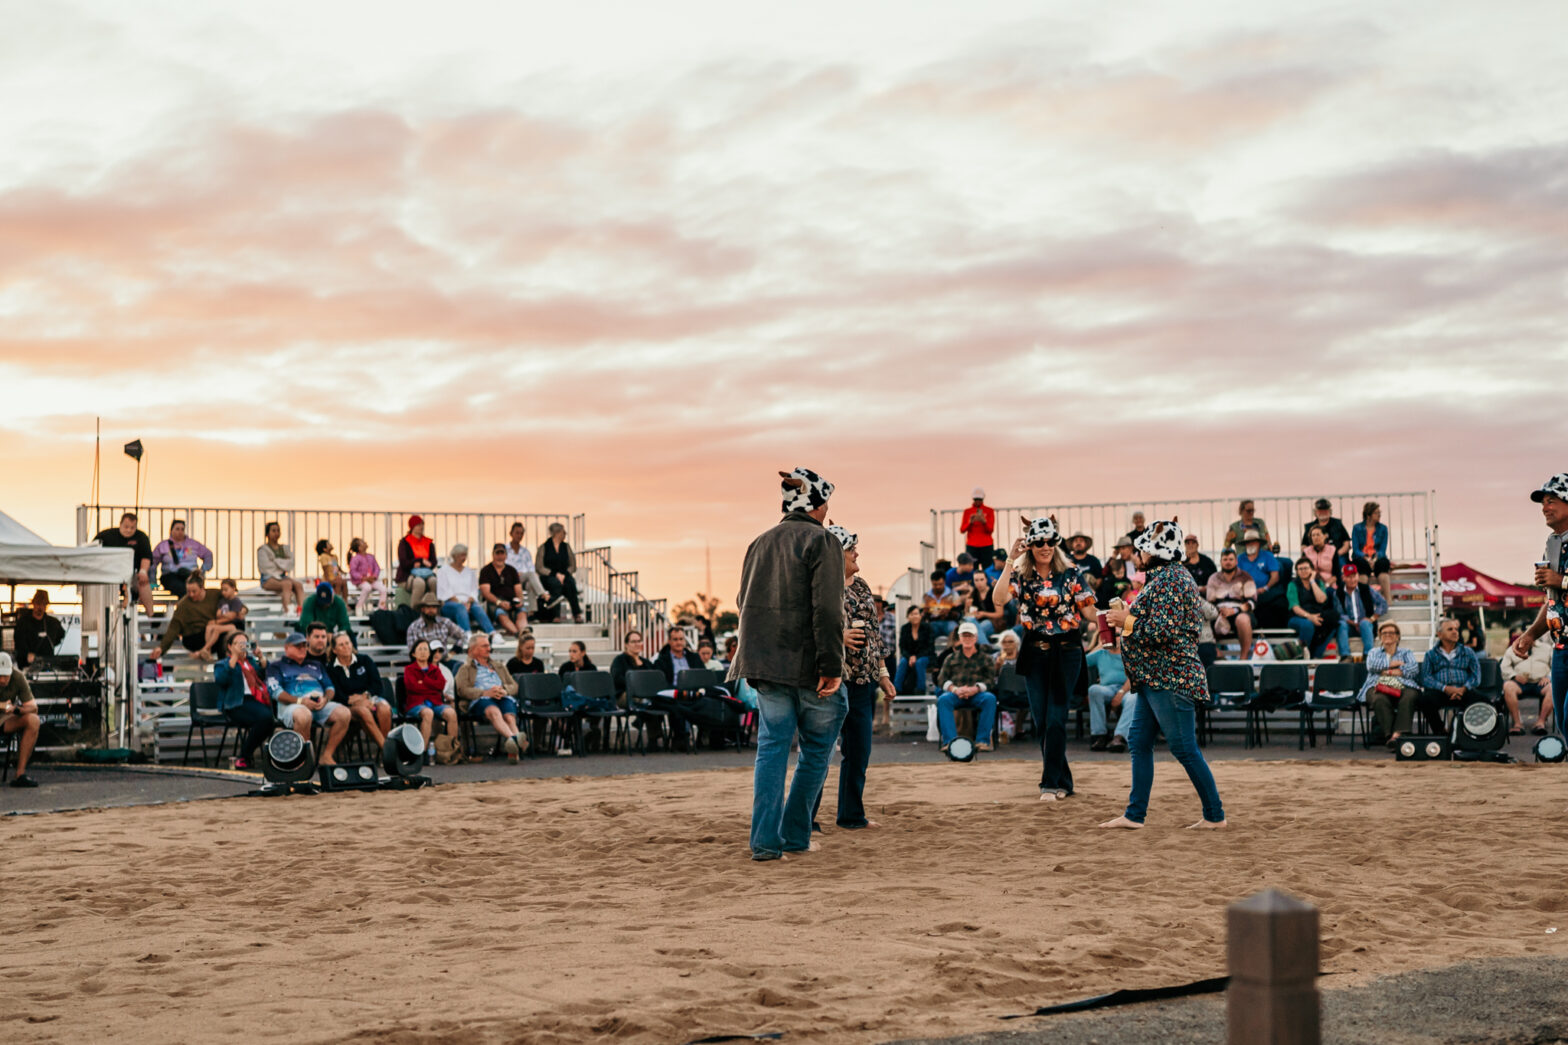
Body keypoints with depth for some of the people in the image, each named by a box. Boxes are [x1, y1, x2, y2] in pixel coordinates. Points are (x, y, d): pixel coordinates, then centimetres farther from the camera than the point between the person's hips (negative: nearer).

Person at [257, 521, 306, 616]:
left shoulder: (284, 548, 20)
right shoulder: (263, 549, 3)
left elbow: (291, 562, 6)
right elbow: (266, 567, -9)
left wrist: (276, 562, -5)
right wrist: (283, 565, -6)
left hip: (282, 576, 5)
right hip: (269, 579, -5)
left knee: (298, 585, -27)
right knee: (287, 584, -36)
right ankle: (287, 611, -52)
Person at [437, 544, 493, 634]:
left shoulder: (469, 572, 23)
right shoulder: (443, 571, 10)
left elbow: (474, 591, 11)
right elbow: (445, 592, -2)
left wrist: (469, 602, -11)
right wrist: (460, 602, -15)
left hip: (468, 603, 3)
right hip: (450, 603, -3)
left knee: (478, 608, -30)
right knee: (460, 607, -37)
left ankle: (492, 633, -52)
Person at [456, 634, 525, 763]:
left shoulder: (500, 667, 38)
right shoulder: (465, 669, 25)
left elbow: (514, 686, 25)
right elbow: (463, 690, 5)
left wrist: (504, 690, 0)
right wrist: (485, 693, -10)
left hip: (504, 698, 3)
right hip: (480, 700, -3)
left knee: (509, 717, -35)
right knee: (494, 711, -41)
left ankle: (513, 752, -63)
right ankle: (513, 738, -69)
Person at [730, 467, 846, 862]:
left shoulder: (759, 544, 13)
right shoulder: (822, 542, -8)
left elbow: (744, 603, 19)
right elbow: (827, 610, -17)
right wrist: (831, 667, -18)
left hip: (765, 665, 5)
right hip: (808, 663, -5)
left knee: (772, 747, 6)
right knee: (816, 750, 10)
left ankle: (766, 840, -3)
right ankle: (795, 835, 12)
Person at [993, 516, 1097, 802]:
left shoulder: (1071, 574, -1)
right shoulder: (1021, 575, 3)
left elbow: (1089, 615, 2)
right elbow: (999, 596, -17)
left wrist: (1089, 625, -16)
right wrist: (1011, 560, -19)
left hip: (1066, 652, -3)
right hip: (1034, 653, 3)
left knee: (1055, 719, -8)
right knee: (1041, 719, 6)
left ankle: (1051, 783, -3)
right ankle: (1063, 782, 18)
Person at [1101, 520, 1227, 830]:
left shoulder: (1168, 579, -17)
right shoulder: (1166, 575, 16)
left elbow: (1164, 630, -24)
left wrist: (1127, 622, -13)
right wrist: (1128, 618, 16)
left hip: (1170, 677, -11)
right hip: (1155, 677, 11)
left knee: (1184, 748, -6)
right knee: (1139, 741, 11)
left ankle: (1216, 815, 1)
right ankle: (1135, 814, 14)